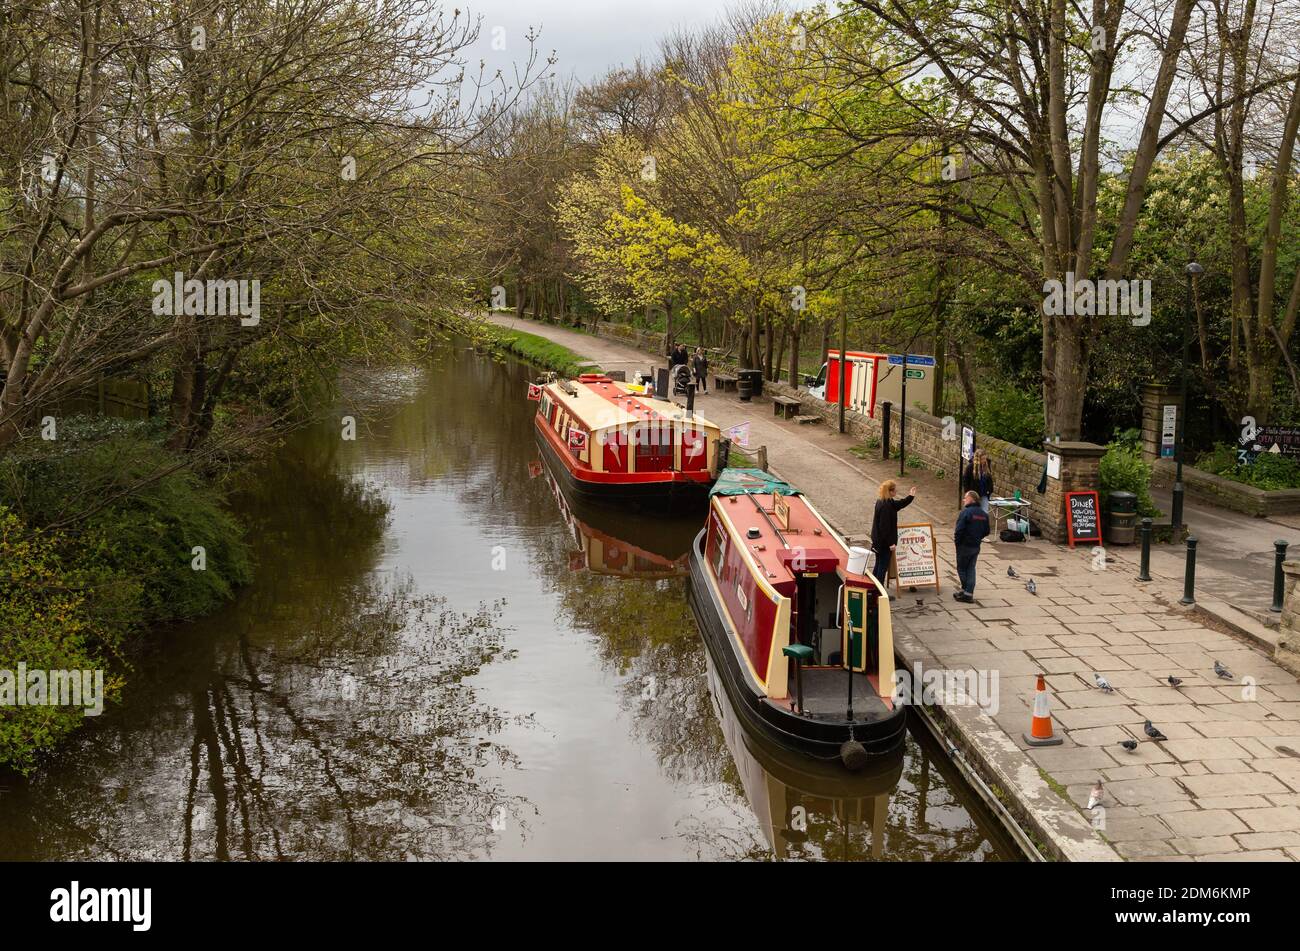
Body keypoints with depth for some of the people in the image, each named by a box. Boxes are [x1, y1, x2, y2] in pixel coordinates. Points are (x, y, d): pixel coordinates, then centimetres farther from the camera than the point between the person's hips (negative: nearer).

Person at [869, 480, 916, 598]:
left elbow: (899, 504, 22)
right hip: (884, 543, -10)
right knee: (883, 567, 1)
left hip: (878, 541, 10)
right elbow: (885, 526, -25)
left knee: (879, 566, 20)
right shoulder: (885, 506, -25)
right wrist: (891, 543, -20)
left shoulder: (885, 502, 4)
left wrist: (910, 496, 14)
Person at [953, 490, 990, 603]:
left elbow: (959, 530, -22)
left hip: (964, 546, -7)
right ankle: (969, 593, 13)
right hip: (976, 546, 7)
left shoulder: (966, 512, -19)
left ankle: (966, 591, 12)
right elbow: (986, 531, 10)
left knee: (961, 568, 8)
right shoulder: (984, 514, 4)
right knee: (971, 569, 13)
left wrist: (956, 541, -7)